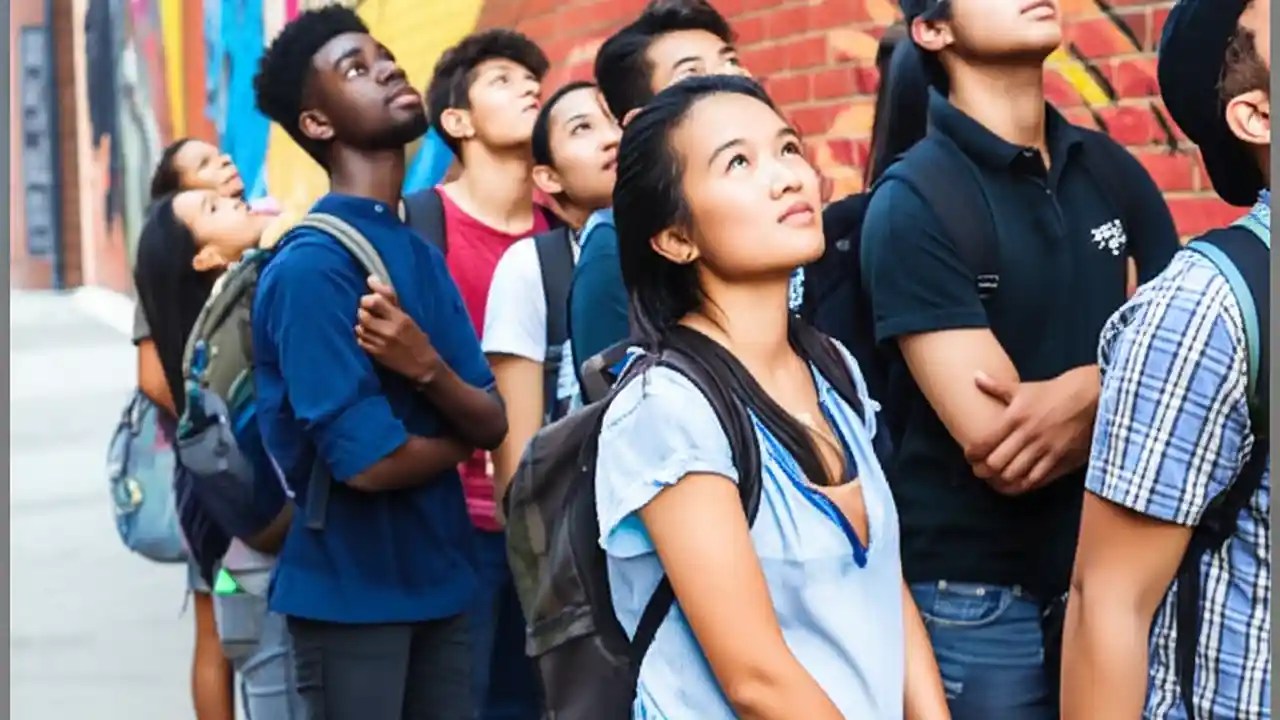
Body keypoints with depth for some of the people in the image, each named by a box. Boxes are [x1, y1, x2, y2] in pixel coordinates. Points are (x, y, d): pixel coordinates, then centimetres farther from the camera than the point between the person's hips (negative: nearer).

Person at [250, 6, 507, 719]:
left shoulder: (422, 252, 9)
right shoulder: (311, 264, -18)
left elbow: (494, 424, 4)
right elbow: (369, 461, -22)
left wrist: (428, 368, -18)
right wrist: (456, 439, 0)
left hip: (439, 578, 8)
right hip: (351, 591, -7)